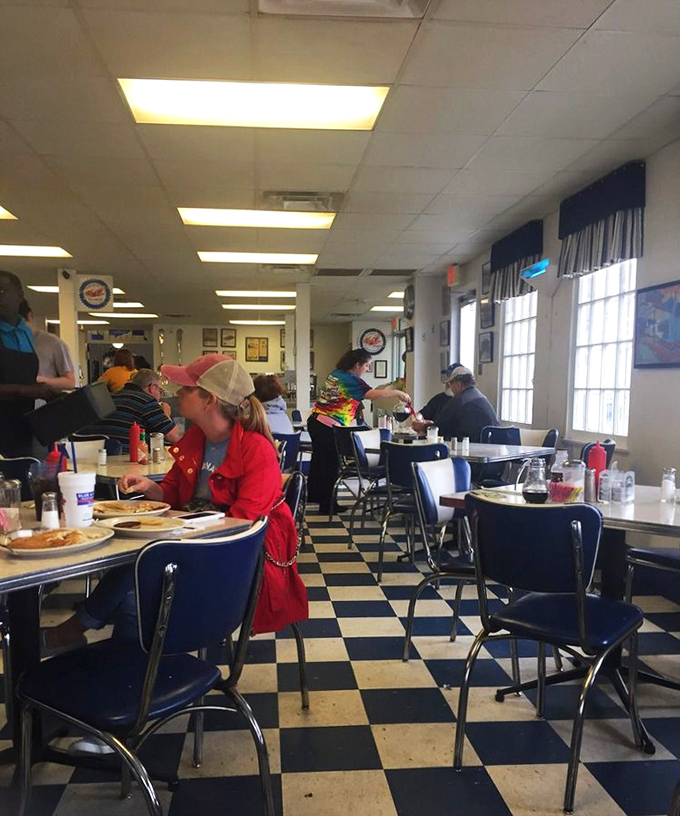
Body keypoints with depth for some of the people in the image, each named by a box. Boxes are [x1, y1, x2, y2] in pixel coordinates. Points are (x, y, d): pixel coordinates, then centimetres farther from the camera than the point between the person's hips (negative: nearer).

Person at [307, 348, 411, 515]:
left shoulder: (335, 374, 11)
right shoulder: (352, 380, -14)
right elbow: (374, 394, -25)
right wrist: (398, 393, -15)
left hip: (315, 420, 9)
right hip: (328, 427, -9)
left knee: (318, 460, 22)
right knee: (331, 465, 1)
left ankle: (314, 495, 38)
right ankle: (327, 506, 8)